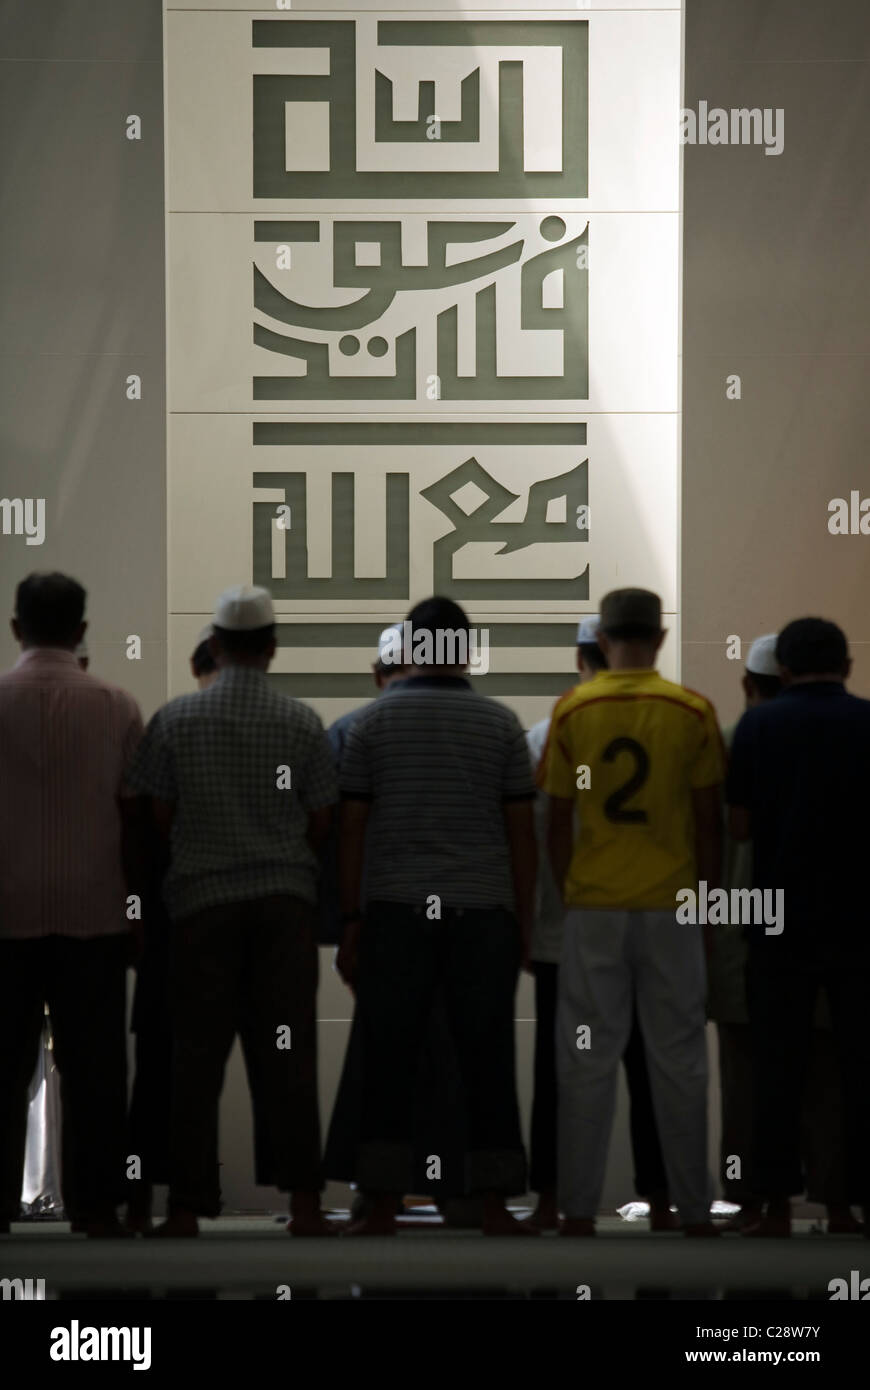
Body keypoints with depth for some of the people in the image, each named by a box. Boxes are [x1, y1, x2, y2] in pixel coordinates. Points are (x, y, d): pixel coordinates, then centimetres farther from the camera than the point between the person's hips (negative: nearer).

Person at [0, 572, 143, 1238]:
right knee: (93, 1064, 4)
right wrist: (137, 901, 8)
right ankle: (95, 1204, 4)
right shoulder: (118, 707, -1)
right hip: (93, 910, 0)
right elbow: (133, 814, 0)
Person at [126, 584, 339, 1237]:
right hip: (286, 897, 0)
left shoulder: (174, 719, 0)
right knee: (287, 1052, 3)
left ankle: (188, 1207, 4)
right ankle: (303, 1200, 1)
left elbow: (157, 815, 3)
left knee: (198, 1055, 3)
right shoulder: (302, 721, 0)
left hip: (202, 897, 0)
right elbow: (321, 822, 4)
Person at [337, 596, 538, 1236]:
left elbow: (352, 827, 2)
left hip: (395, 911, 0)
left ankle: (383, 1207, 3)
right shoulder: (501, 723, 4)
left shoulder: (373, 722, 4)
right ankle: (495, 1206, 5)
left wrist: (350, 920, 6)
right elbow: (521, 830, 3)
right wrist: (524, 920, 9)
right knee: (488, 1062, 4)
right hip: (485, 912, 0)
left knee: (389, 1062, 3)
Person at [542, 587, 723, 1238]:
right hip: (671, 905, 0)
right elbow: (708, 820, 0)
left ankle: (579, 1209, 6)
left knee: (588, 1060, 5)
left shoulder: (573, 710, -2)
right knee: (679, 1057, 6)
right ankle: (695, 1210, 10)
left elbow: (557, 822, 1)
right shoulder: (692, 710, -3)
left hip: (593, 907, 0)